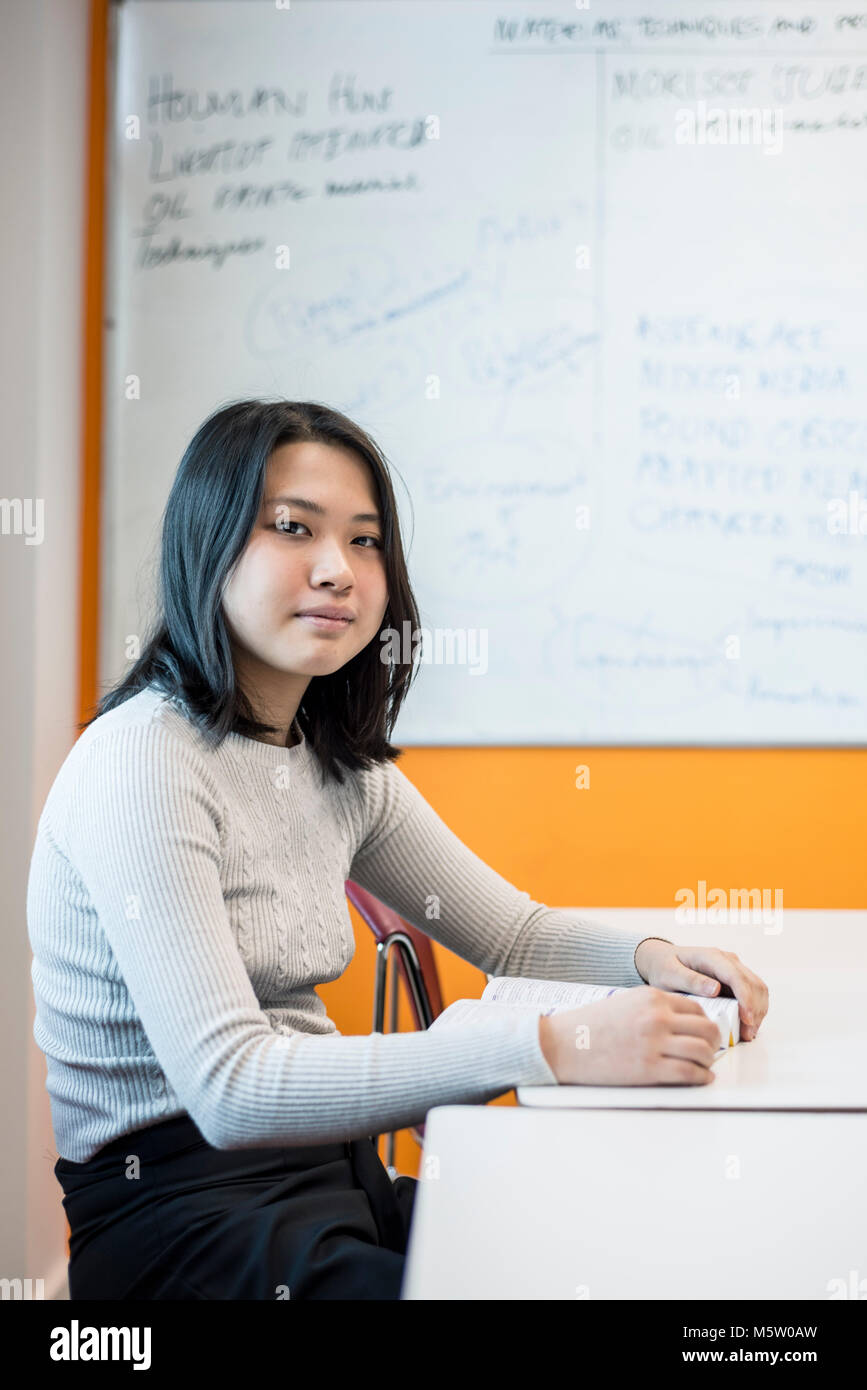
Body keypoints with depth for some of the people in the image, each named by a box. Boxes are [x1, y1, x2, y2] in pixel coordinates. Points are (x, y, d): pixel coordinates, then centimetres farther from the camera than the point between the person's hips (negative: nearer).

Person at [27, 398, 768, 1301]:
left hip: (328, 1175, 8)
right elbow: (229, 1088, -27)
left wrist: (648, 956, -3)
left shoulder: (341, 768, 8)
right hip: (174, 1203, -8)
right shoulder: (142, 761, -17)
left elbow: (511, 930, 20)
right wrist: (551, 1048, -33)